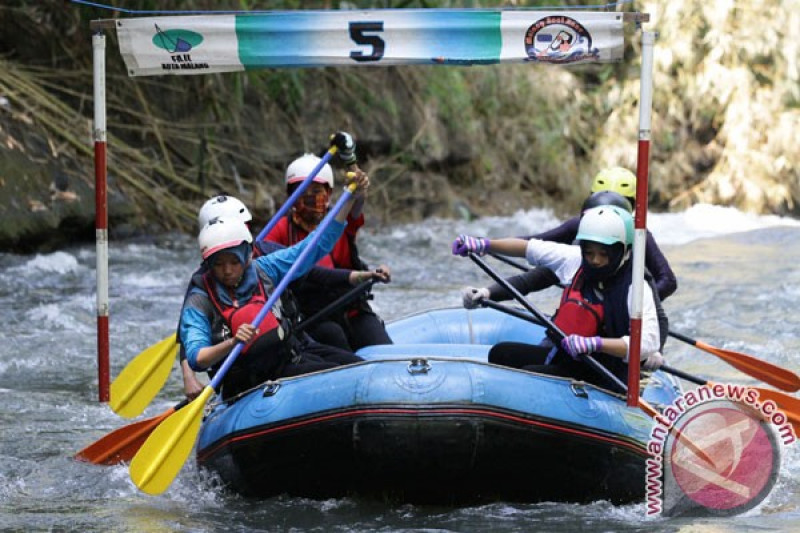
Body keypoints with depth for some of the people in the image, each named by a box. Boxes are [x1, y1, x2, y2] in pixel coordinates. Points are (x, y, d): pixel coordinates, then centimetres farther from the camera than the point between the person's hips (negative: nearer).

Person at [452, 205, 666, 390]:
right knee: (501, 354, 2)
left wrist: (593, 343, -39)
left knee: (529, 375, -25)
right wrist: (484, 245, 2)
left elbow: (648, 344, -30)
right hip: (564, 355, 9)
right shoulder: (576, 261, -1)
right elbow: (530, 248, 9)